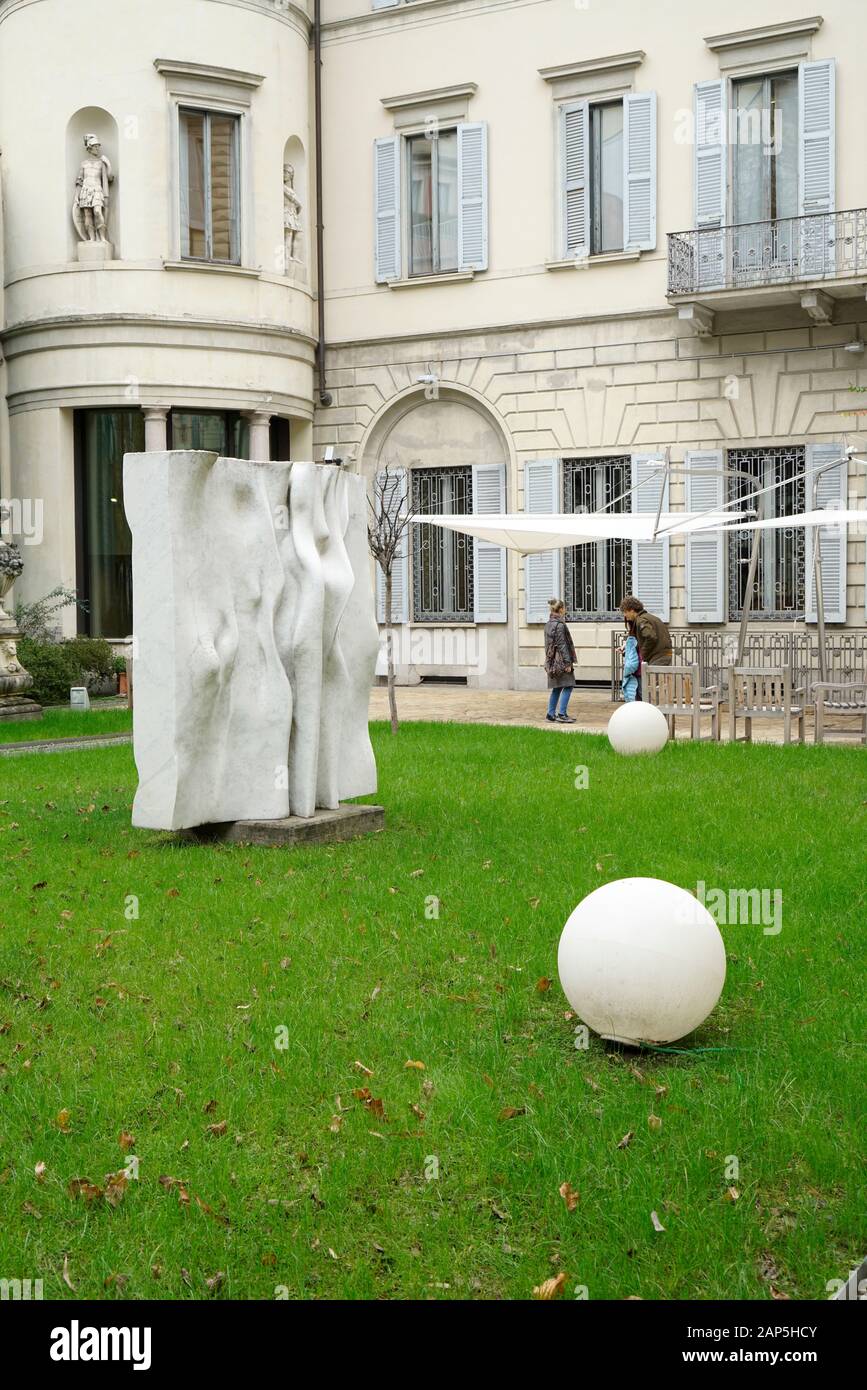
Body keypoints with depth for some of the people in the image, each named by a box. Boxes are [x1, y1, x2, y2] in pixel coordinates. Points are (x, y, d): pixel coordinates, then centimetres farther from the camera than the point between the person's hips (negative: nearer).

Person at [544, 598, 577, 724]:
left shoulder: (548, 624, 12)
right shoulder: (560, 625, -15)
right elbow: (562, 645, -17)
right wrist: (568, 663, -15)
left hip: (552, 661, 9)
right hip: (560, 660, -9)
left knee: (556, 688, 13)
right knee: (568, 686, -4)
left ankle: (551, 714, 14)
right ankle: (561, 714, -7)